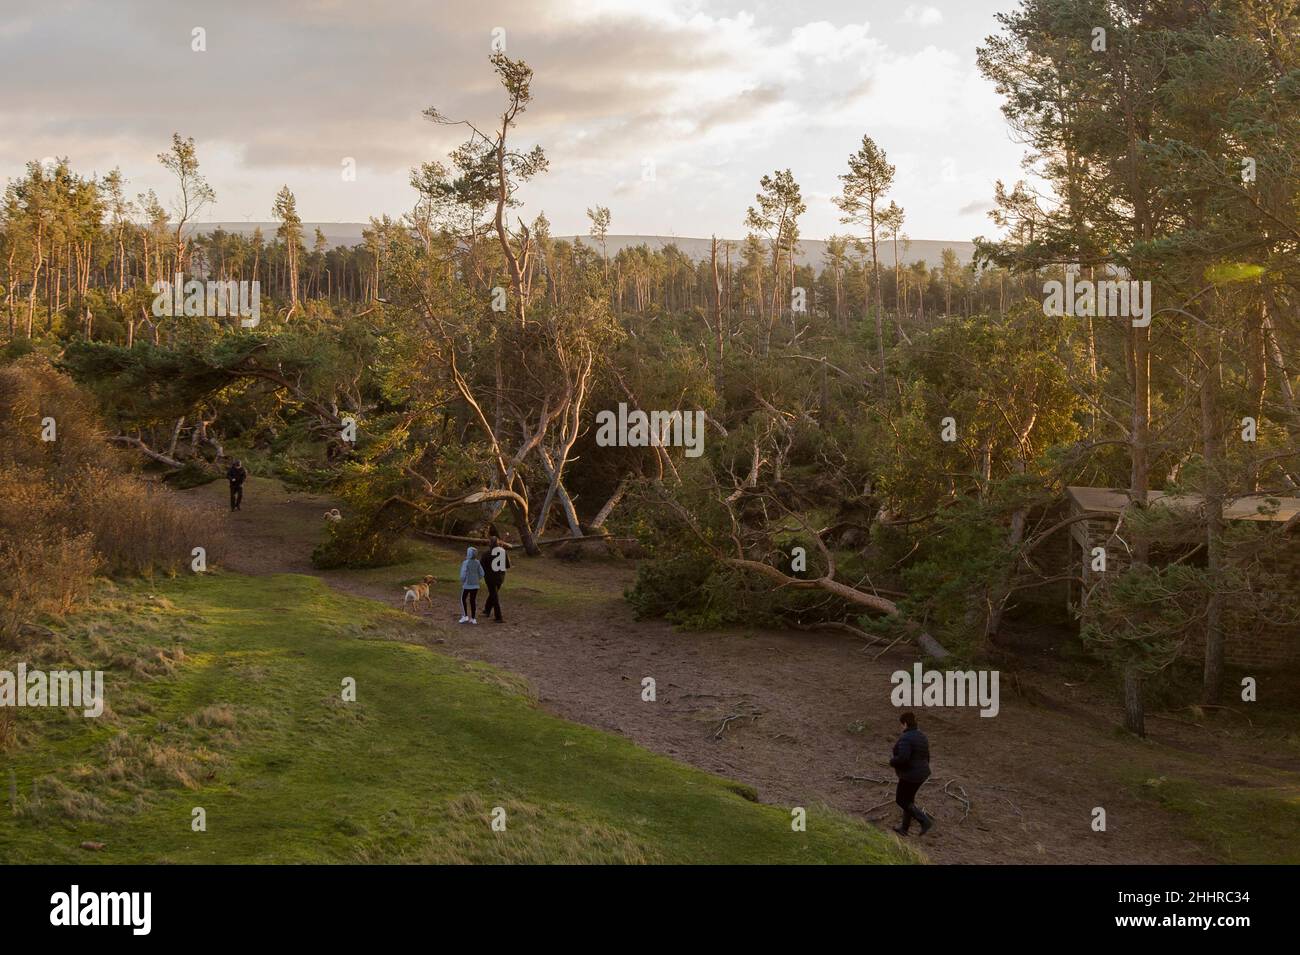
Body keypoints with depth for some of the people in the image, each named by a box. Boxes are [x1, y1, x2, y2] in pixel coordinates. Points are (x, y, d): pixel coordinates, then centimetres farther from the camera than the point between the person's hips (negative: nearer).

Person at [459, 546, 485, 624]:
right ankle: (473, 618, 11)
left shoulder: (465, 563, -16)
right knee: (473, 601, 11)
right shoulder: (477, 562, 0)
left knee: (463, 600, 12)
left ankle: (465, 616, 4)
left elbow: (463, 574, -18)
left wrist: (462, 582, -2)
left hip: (467, 585, -5)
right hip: (475, 585, 5)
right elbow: (481, 573, 3)